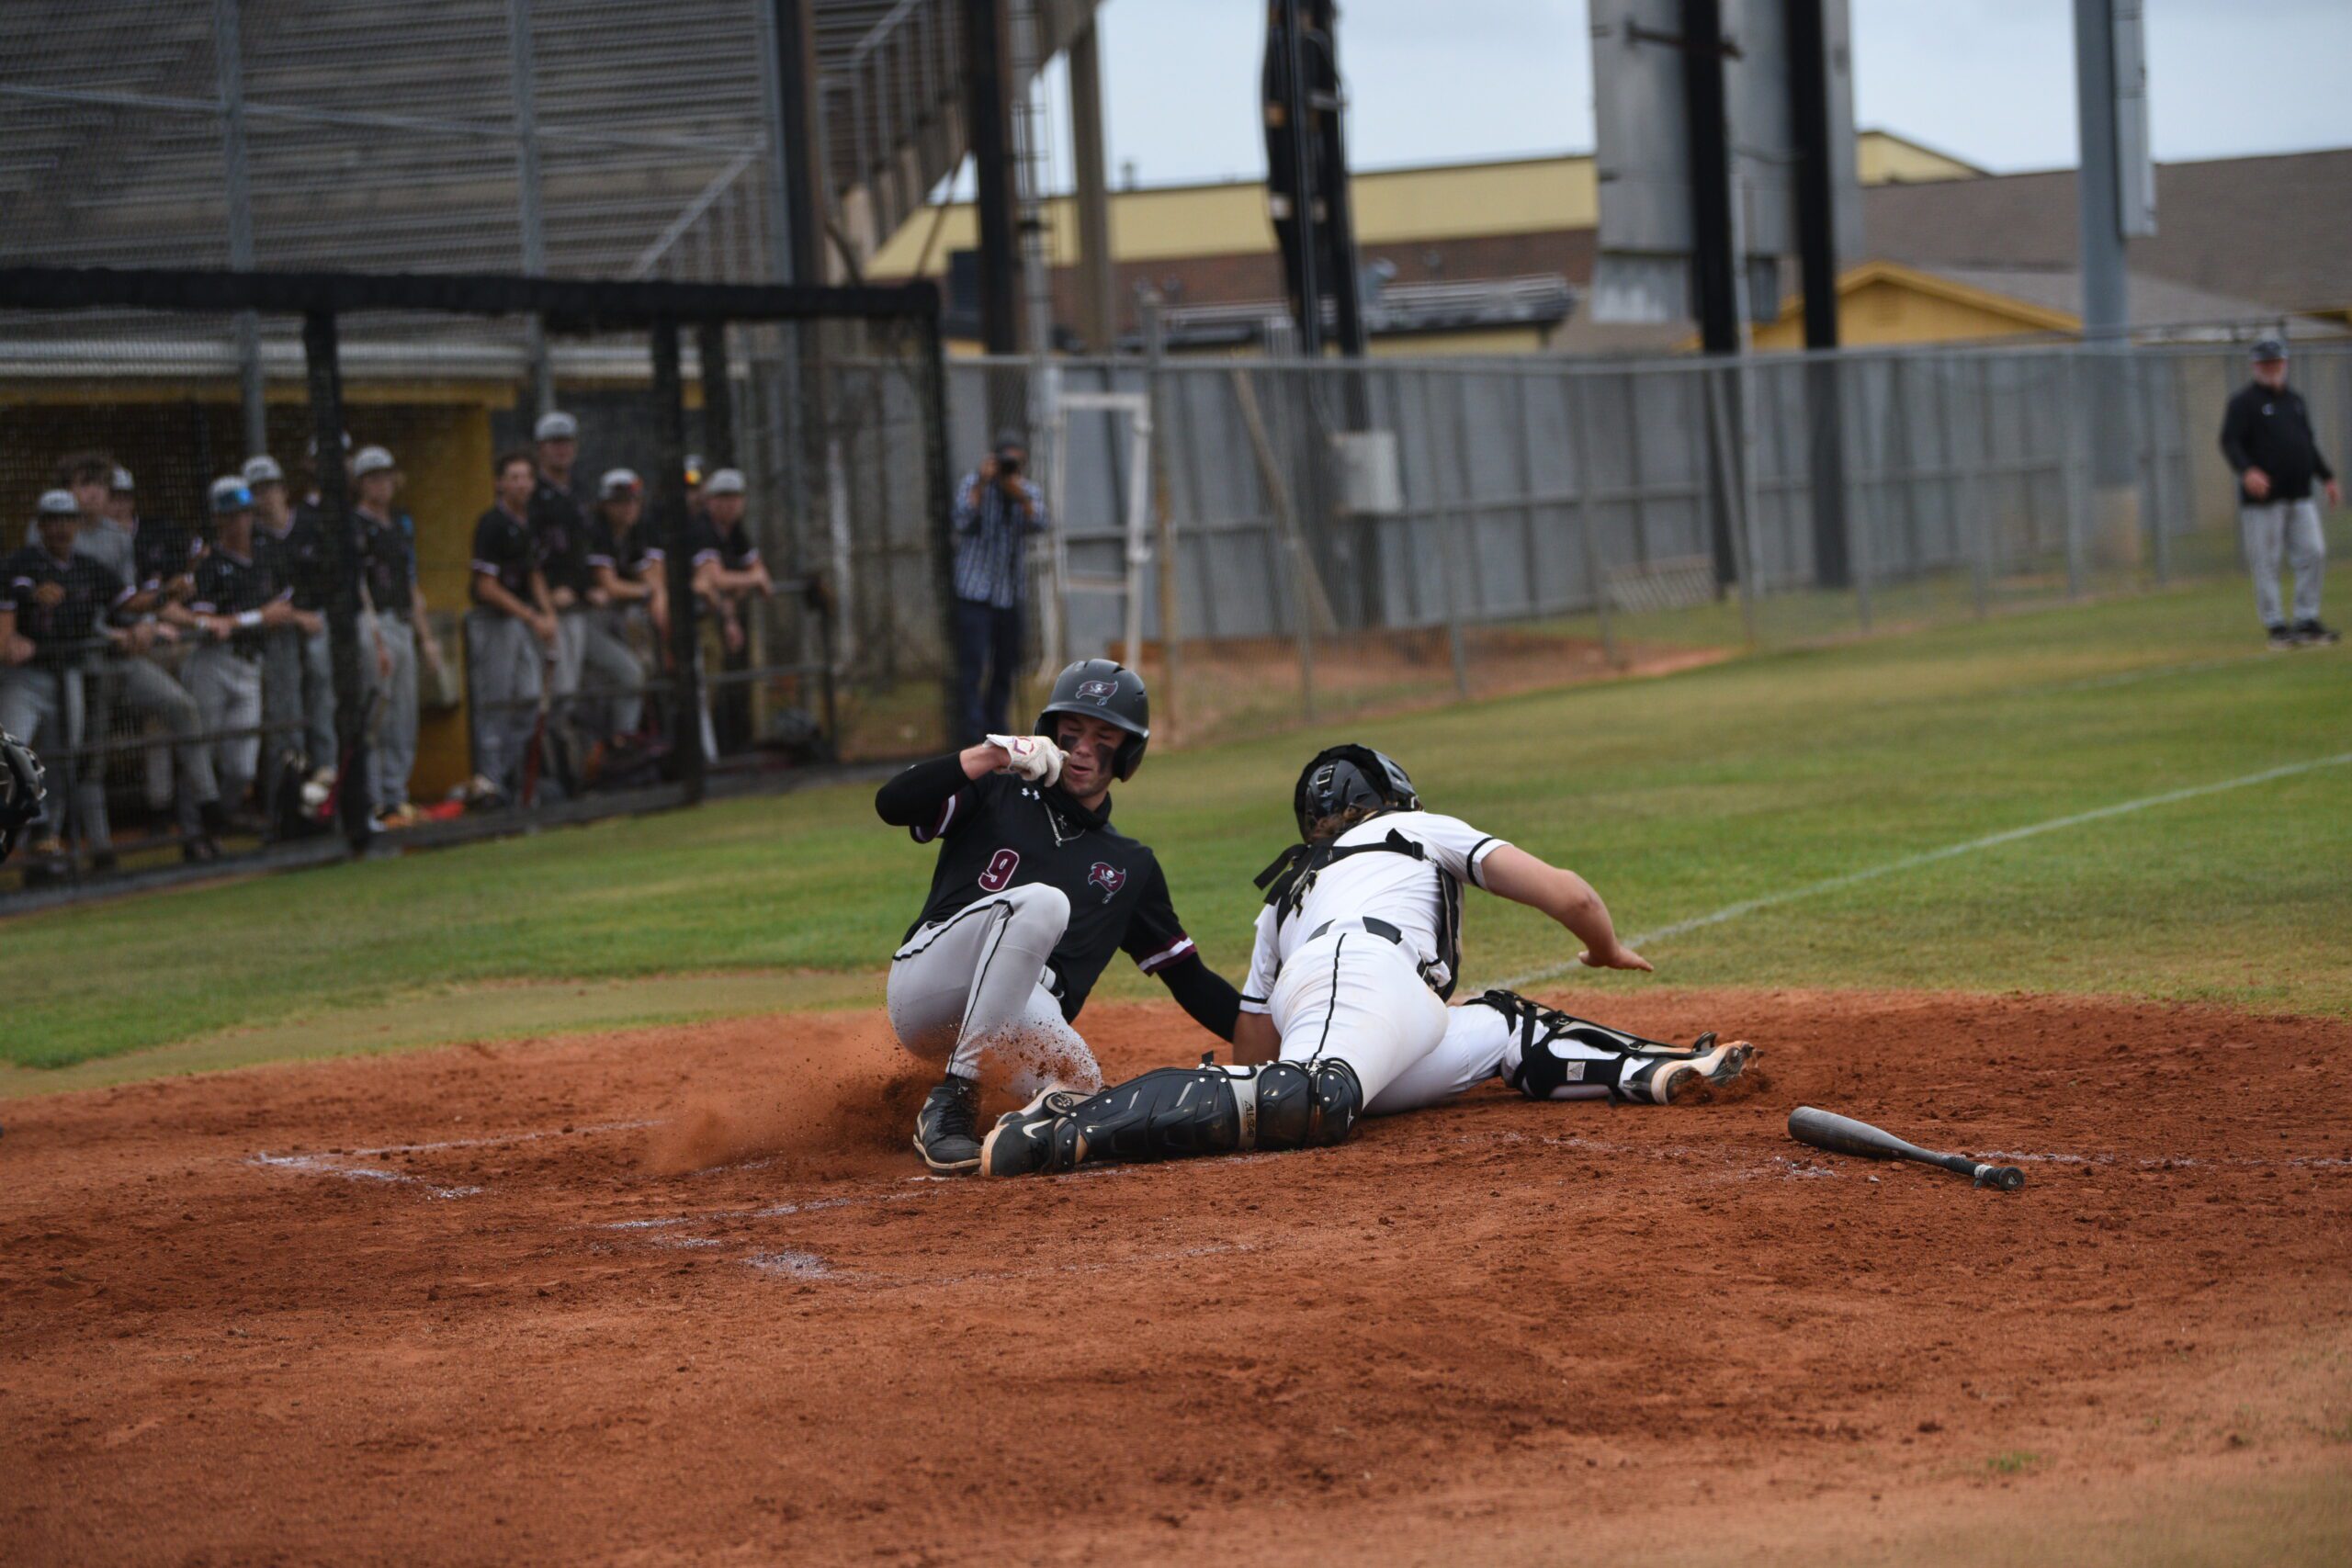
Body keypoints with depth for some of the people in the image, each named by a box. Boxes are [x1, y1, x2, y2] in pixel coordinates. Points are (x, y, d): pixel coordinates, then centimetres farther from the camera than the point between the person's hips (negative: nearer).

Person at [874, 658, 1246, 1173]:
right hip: (927, 988, -2)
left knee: (1075, 1084, -34)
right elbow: (892, 804, -3)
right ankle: (951, 1104, -31)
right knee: (1041, 900, -31)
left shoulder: (1133, 868, 23)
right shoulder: (997, 796, 14)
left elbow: (1190, 979, 21)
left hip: (1019, 1022, 2)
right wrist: (992, 754, -12)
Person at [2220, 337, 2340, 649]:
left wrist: (2327, 478, 21)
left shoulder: (2295, 399, 17)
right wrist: (2248, 471, -31)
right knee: (2266, 564, -4)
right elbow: (2230, 443, -14)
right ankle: (2276, 626, 2)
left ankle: (2307, 621, 10)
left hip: (2300, 495, 6)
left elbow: (2309, 444, 26)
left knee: (2313, 553, 2)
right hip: (2262, 497, -6)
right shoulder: (2243, 401, -3)